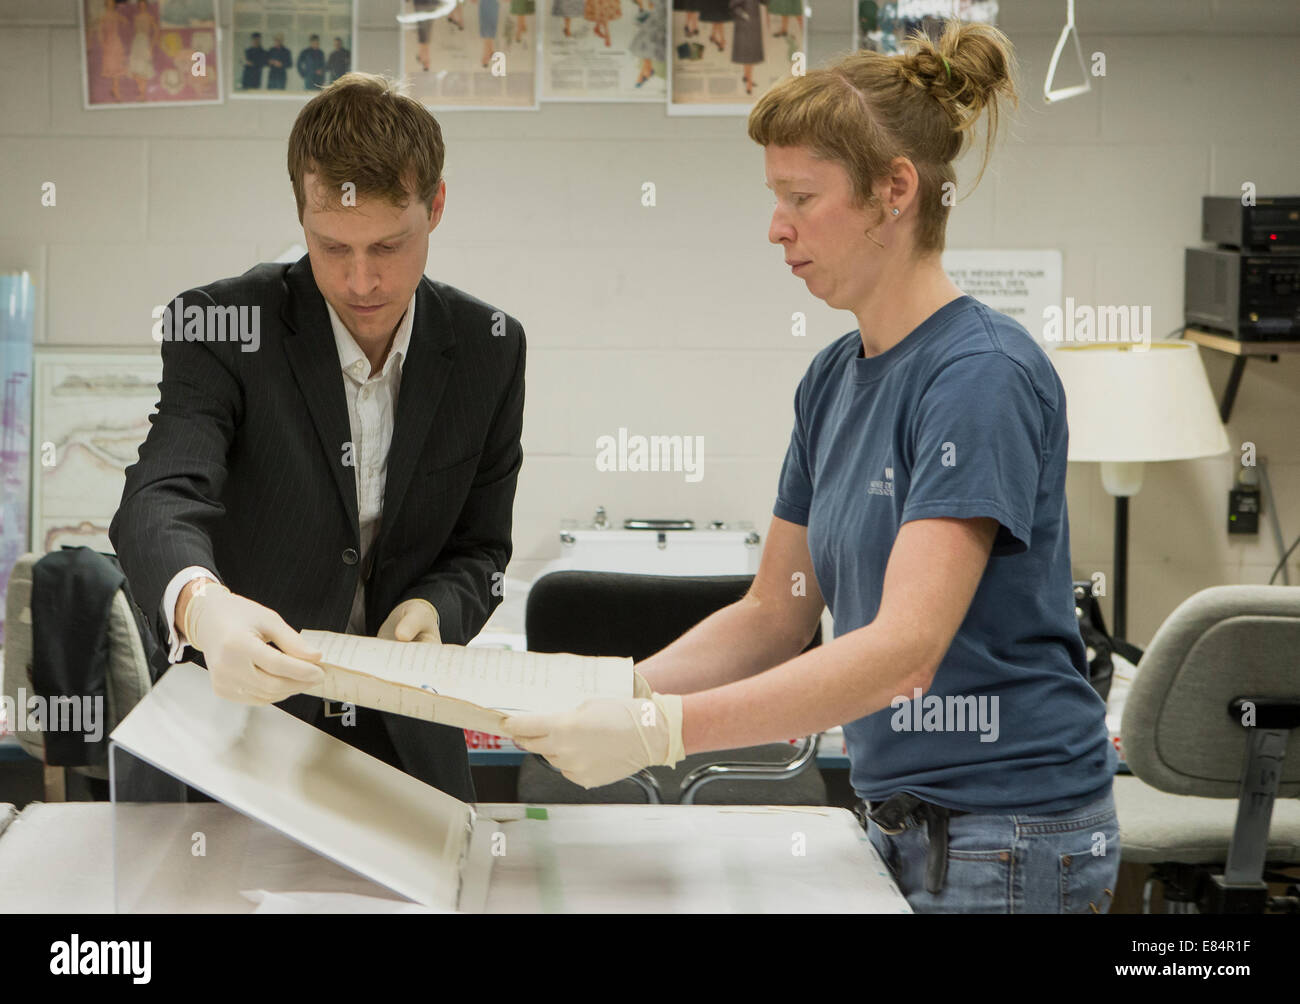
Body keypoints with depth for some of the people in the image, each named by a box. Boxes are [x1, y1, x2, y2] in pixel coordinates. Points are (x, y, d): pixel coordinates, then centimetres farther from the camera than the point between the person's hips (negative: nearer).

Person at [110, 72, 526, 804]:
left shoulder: (488, 347, 2)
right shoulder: (222, 327, -8)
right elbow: (161, 498, -23)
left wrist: (437, 608, -12)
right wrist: (200, 604, -46)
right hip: (239, 727, -2)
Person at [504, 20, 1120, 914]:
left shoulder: (983, 376, -18)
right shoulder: (835, 380, 8)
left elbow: (904, 647, -27)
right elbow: (774, 617, 14)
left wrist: (665, 728, -32)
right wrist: (616, 694, -2)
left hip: (1009, 842, -8)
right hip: (901, 825, 8)